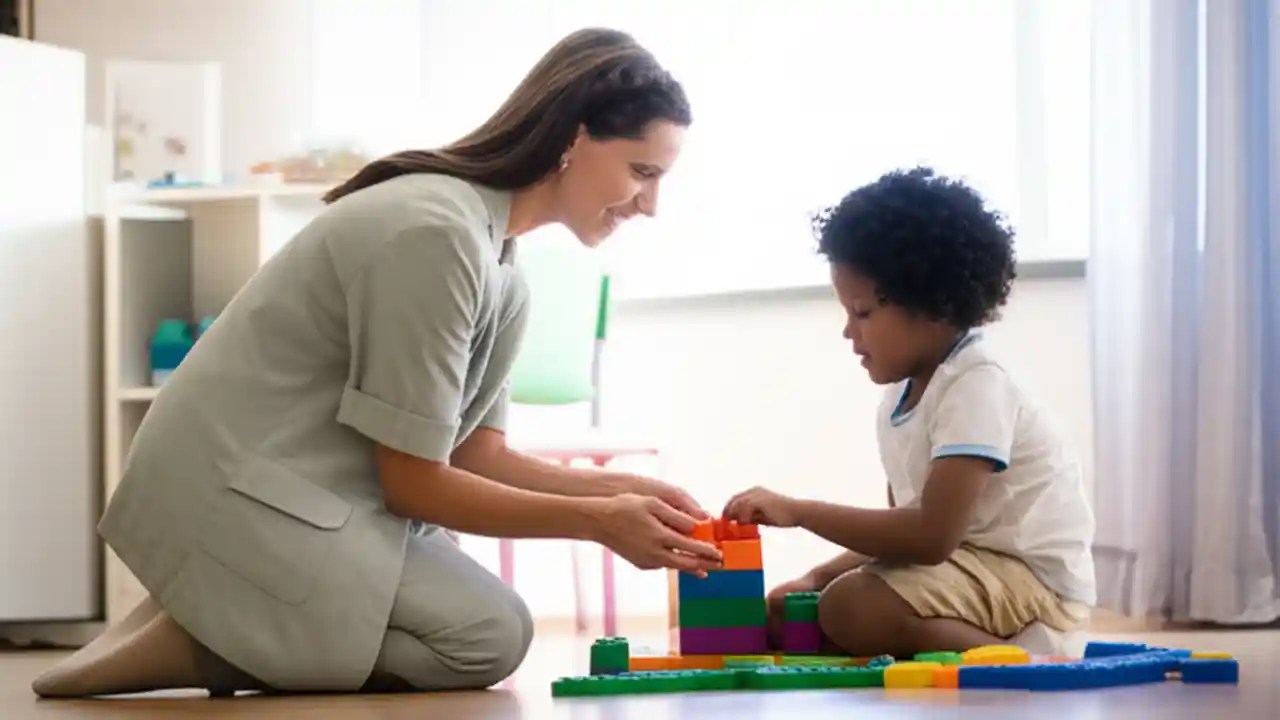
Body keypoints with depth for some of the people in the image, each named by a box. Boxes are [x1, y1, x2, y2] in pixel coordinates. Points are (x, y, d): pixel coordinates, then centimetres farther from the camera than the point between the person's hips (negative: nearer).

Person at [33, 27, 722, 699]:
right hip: (232, 487, -10)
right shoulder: (435, 234, -21)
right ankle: (198, 645, -10)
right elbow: (413, 482, -17)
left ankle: (221, 627, 4)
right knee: (487, 636, -17)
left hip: (317, 488, 10)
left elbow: (478, 455, 9)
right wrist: (596, 521, -14)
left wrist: (619, 490, -4)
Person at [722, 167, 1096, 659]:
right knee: (782, 613, 5)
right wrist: (820, 577, 2)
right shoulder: (899, 401, 12)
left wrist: (799, 511, -23)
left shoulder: (977, 383, -18)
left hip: (1031, 581, -10)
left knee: (852, 608, -30)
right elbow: (906, 532, 18)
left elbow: (933, 535, -28)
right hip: (968, 568, 10)